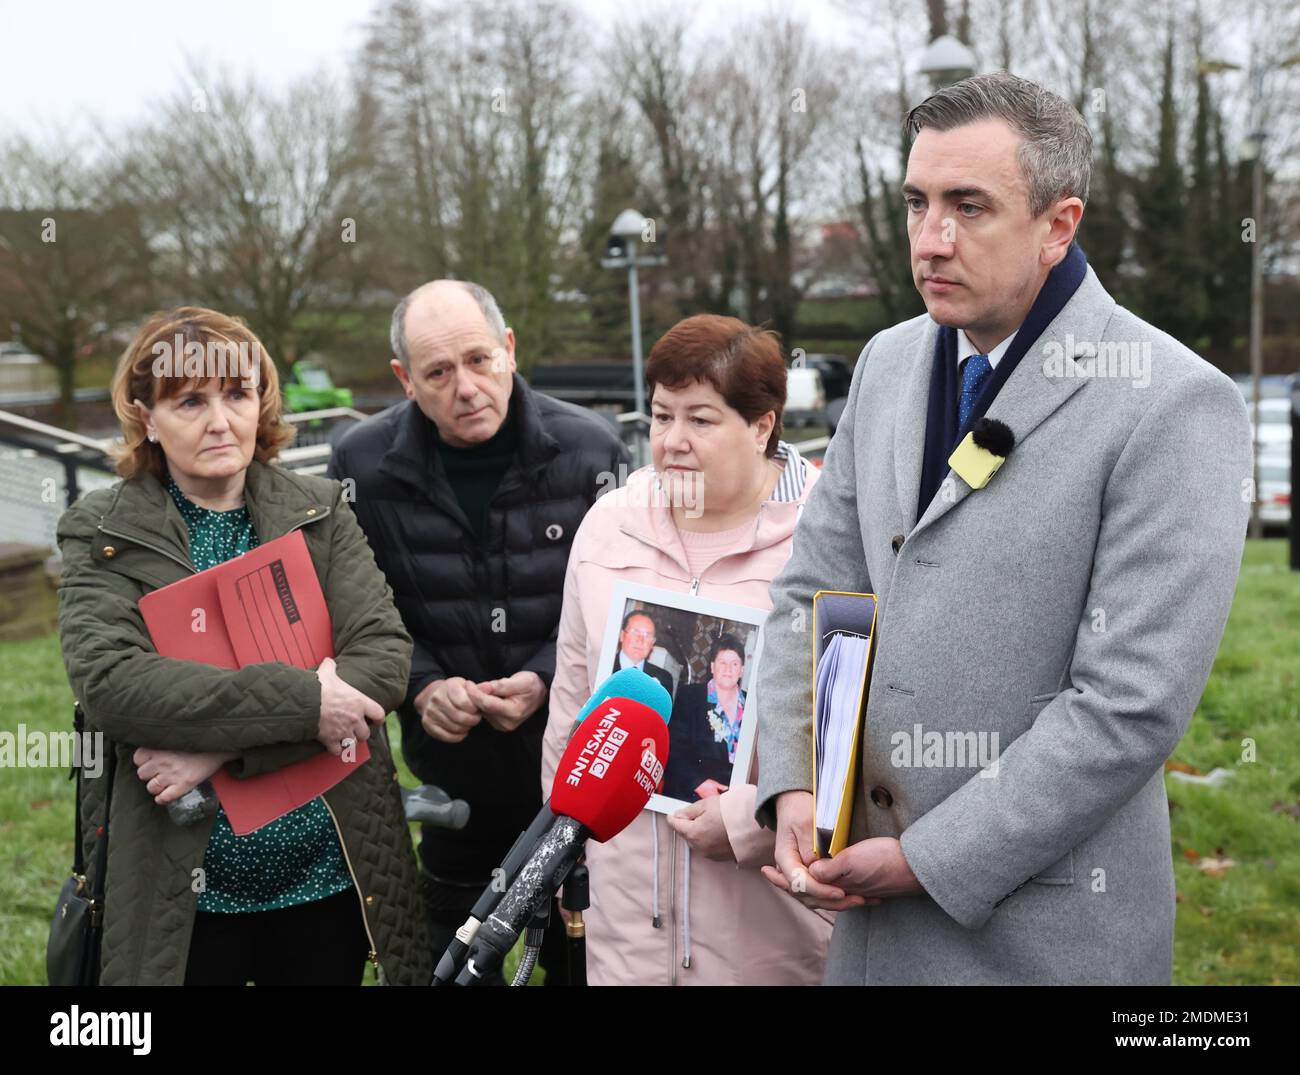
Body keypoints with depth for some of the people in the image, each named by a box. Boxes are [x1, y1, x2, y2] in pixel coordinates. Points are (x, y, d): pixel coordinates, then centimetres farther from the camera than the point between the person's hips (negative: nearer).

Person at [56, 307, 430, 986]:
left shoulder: (321, 513, 3)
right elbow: (107, 681, -18)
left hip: (330, 877, 2)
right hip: (184, 894, -2)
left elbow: (385, 657, -9)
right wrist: (303, 700, -23)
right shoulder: (101, 535, -2)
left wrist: (225, 748, -19)